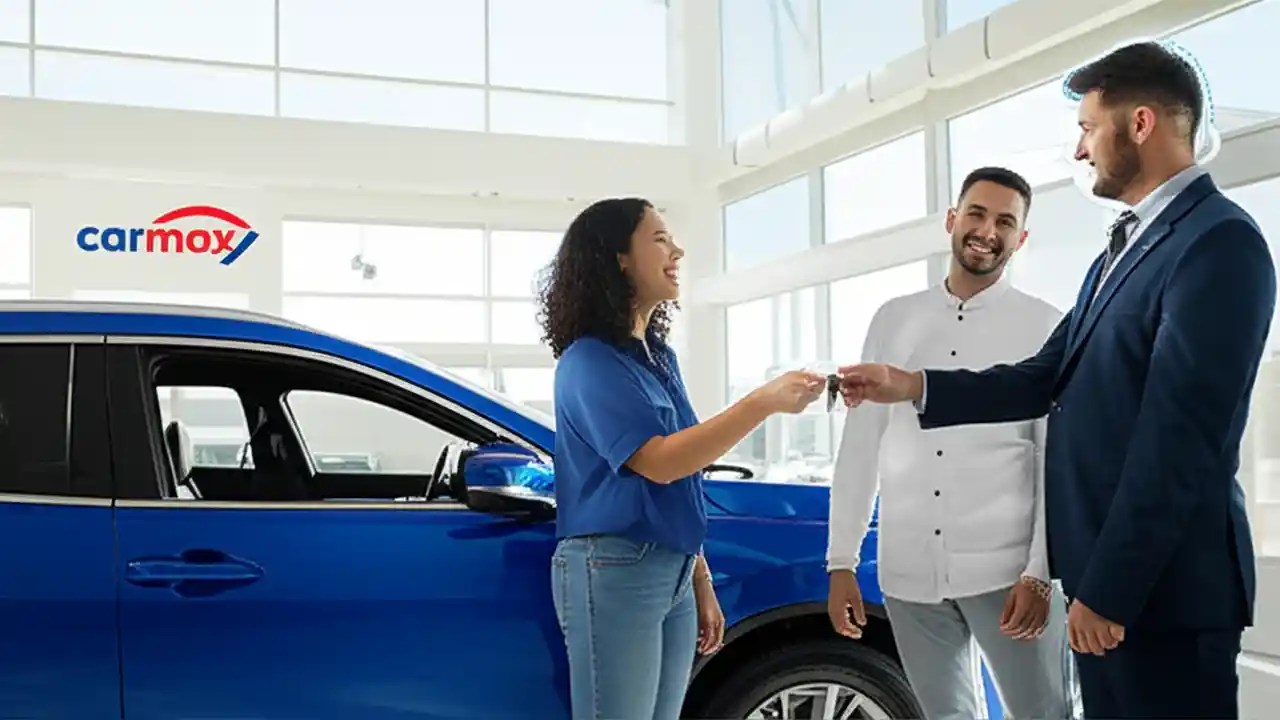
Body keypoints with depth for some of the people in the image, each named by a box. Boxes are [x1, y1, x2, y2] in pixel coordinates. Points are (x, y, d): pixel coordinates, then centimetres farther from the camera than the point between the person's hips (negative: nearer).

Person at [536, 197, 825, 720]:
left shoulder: (659, 357, 13)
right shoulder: (589, 360, -12)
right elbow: (658, 462, -22)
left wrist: (701, 581, 15)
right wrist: (764, 402, -27)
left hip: (674, 572, 8)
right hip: (613, 571, -8)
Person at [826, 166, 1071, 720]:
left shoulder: (1045, 327, 1)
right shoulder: (893, 319, 8)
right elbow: (859, 445, 8)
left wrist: (1039, 573, -10)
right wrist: (841, 562, 5)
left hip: (1006, 568, -3)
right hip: (909, 572, 3)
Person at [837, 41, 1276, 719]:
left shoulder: (1218, 241, -15)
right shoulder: (1126, 247, 16)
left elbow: (1180, 433, -20)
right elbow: (1045, 380, 14)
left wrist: (1106, 588, -19)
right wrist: (910, 386, 6)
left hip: (1161, 579, -9)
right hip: (1105, 567, 9)